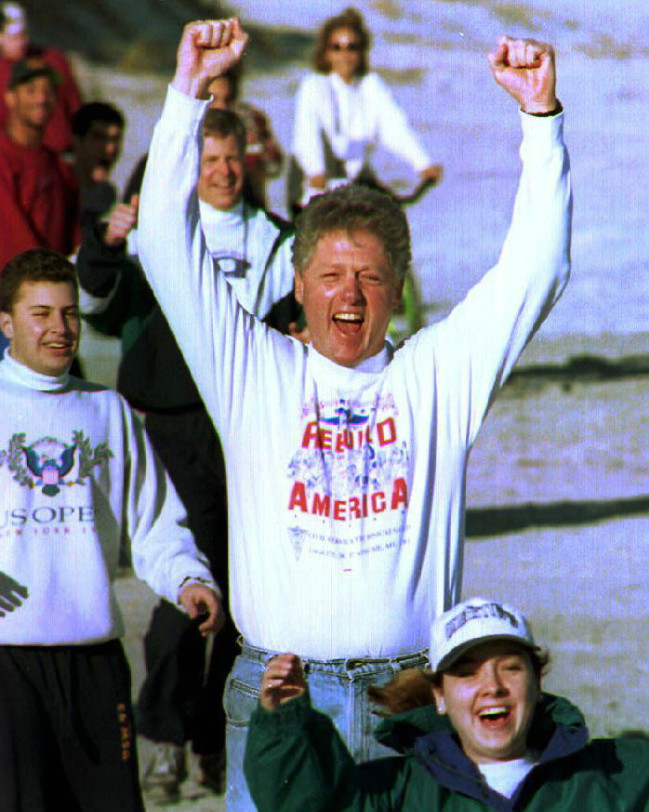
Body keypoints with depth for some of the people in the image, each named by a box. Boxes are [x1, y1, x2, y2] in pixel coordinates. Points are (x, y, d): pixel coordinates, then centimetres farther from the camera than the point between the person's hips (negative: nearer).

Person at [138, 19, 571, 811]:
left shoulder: (437, 376, 9)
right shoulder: (254, 373, 7)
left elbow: (533, 270, 3)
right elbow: (167, 243, 2)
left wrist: (540, 115, -5)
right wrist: (189, 92, -5)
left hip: (411, 692, 0)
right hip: (276, 692, 0)